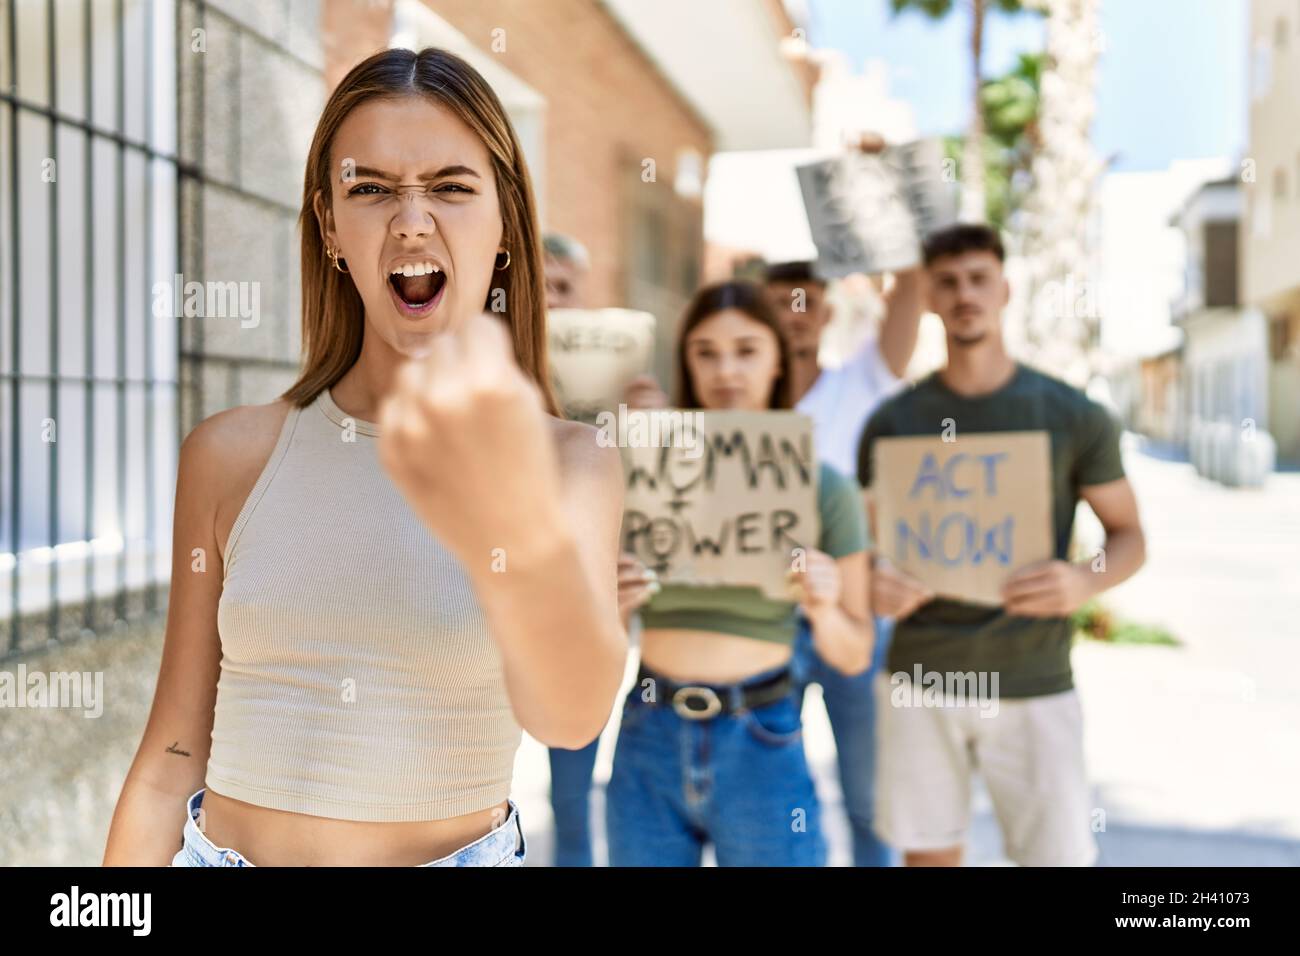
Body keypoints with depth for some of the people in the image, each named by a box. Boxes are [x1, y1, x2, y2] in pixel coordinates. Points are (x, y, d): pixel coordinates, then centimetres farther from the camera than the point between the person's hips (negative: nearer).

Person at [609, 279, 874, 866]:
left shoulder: (823, 487, -2)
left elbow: (854, 656, 2)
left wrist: (824, 610, -18)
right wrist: (608, 606, -16)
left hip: (760, 743, -1)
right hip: (650, 737, 2)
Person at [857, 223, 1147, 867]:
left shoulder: (1073, 416, -1)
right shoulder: (892, 422, 3)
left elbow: (1128, 536, 6)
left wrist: (1087, 581, -17)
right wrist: (873, 584, -13)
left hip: (1034, 684, -1)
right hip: (919, 674, 2)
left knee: (1062, 853, 0)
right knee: (929, 854, 11)